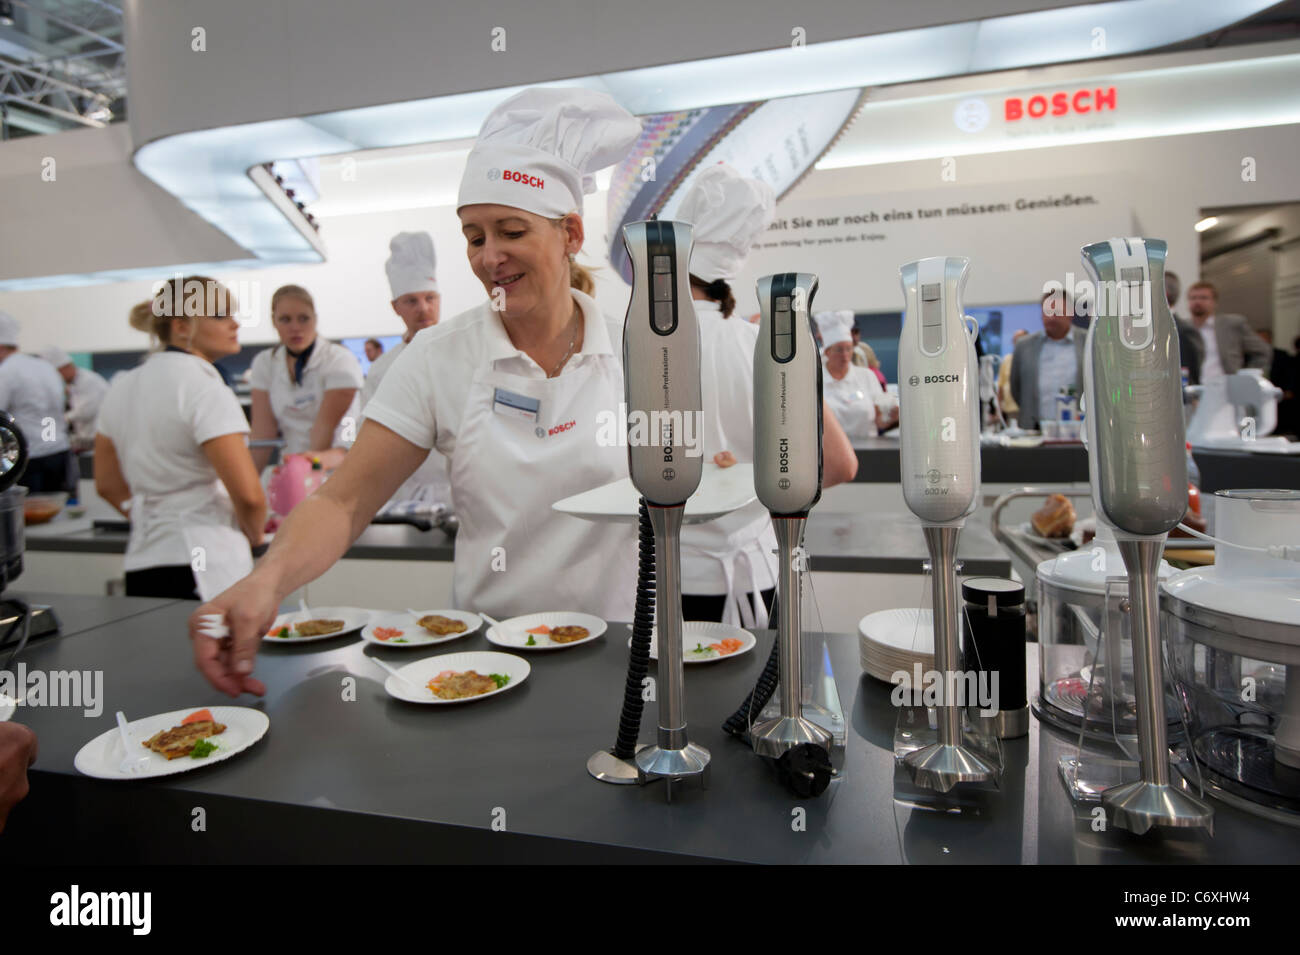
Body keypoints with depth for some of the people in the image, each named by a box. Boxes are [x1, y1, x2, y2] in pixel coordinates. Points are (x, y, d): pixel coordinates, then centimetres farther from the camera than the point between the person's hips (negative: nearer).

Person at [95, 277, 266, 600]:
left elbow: (107, 484, 19)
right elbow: (248, 495, -19)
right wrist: (253, 536, 1)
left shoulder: (122, 387, 12)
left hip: (140, 566, 8)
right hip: (205, 569, -8)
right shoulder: (203, 386, -12)